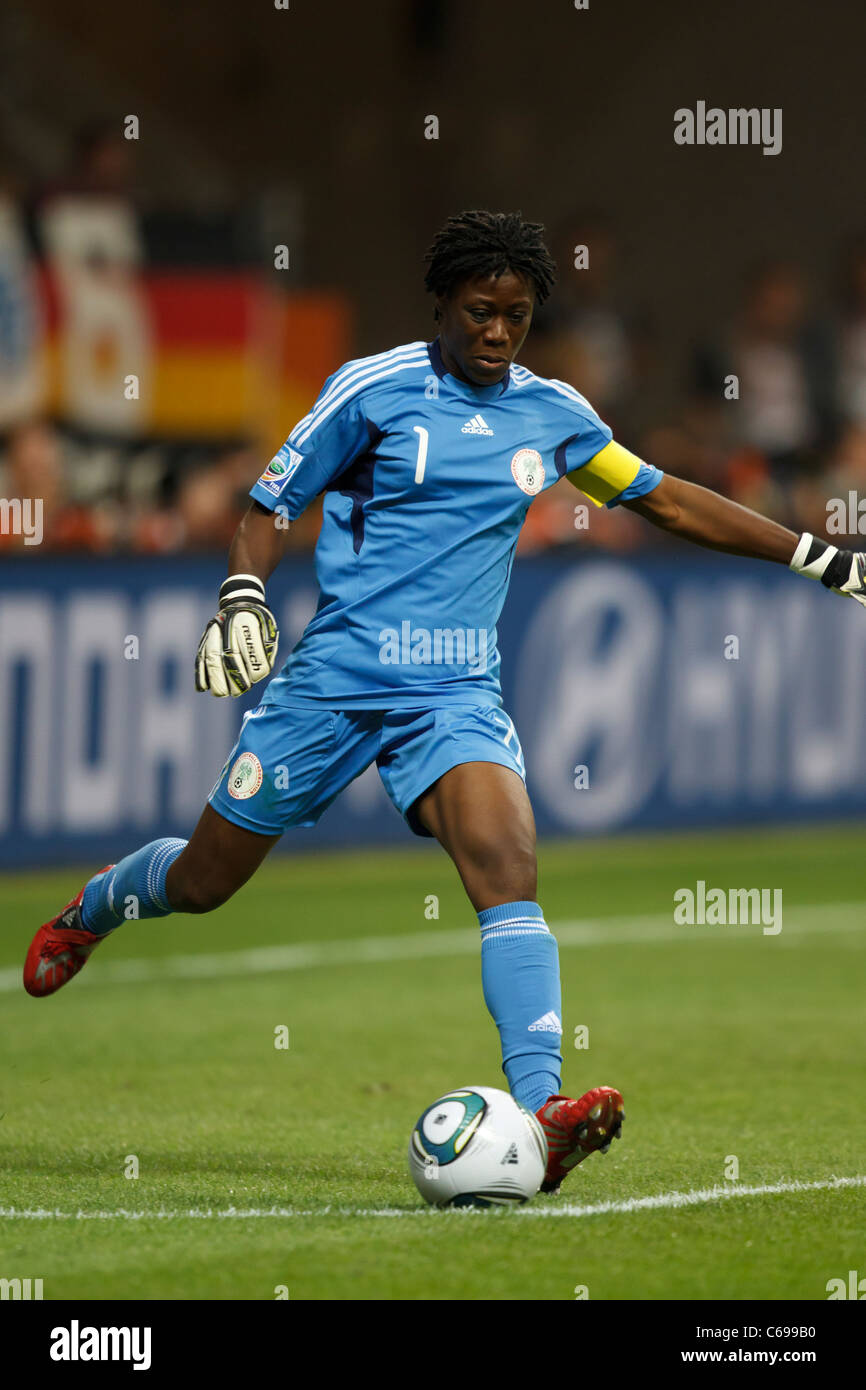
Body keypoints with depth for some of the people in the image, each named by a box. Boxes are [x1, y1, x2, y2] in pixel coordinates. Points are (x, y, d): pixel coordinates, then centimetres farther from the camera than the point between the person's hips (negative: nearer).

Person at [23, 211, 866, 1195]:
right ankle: (92, 909, 44)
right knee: (203, 882, 9)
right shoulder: (373, 390, -4)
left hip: (455, 695, 2)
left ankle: (540, 1110, -35)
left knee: (509, 866, -24)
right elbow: (273, 502, 4)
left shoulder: (551, 414, 8)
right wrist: (242, 598, -14)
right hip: (332, 675, -2)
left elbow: (667, 501, 17)